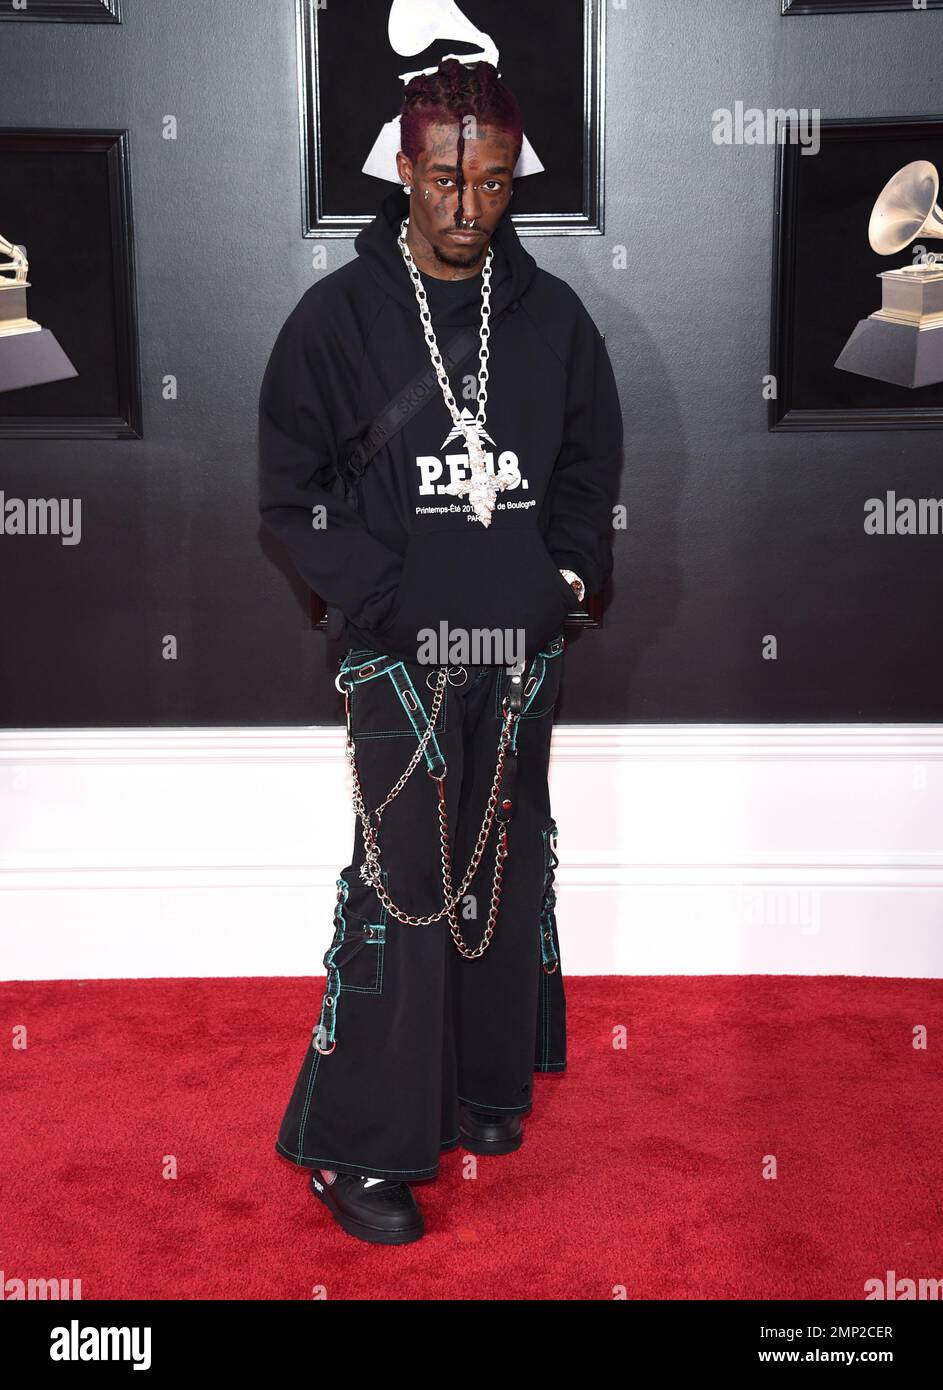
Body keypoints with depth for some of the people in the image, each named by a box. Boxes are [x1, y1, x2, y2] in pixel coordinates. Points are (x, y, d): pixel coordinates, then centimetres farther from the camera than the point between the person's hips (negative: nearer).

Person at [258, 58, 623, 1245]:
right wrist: (392, 602, -11)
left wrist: (567, 577, 0)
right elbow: (291, 491, -3)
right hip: (399, 654, -4)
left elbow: (592, 465, 14)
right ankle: (356, 1148, 8)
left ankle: (483, 1081, 32)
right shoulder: (339, 316, -5)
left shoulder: (551, 314, 5)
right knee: (402, 885, -5)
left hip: (523, 650, 4)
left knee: (505, 867, 13)